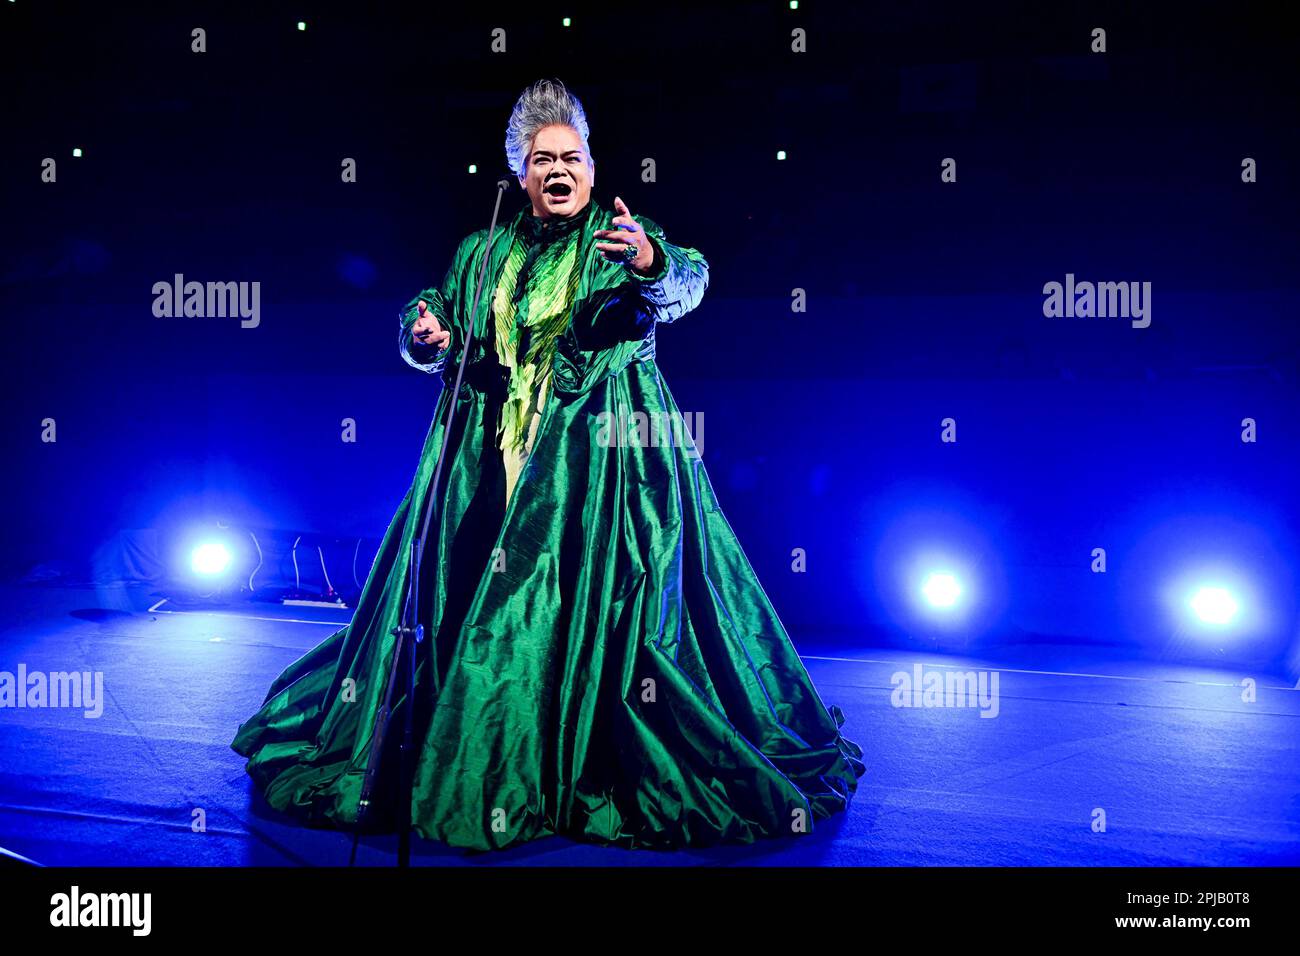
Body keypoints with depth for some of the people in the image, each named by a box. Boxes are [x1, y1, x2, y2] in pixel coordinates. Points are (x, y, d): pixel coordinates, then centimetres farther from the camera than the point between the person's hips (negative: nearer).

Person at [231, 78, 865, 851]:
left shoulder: (624, 239, 3)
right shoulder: (482, 255, 16)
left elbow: (686, 283, -17)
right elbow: (435, 340, 19)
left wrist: (649, 263, -40)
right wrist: (427, 338, -5)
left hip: (600, 456, -4)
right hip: (493, 458, 4)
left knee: (599, 602, -8)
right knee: (477, 602, 5)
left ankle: (611, 775, 3)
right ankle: (468, 771, 18)